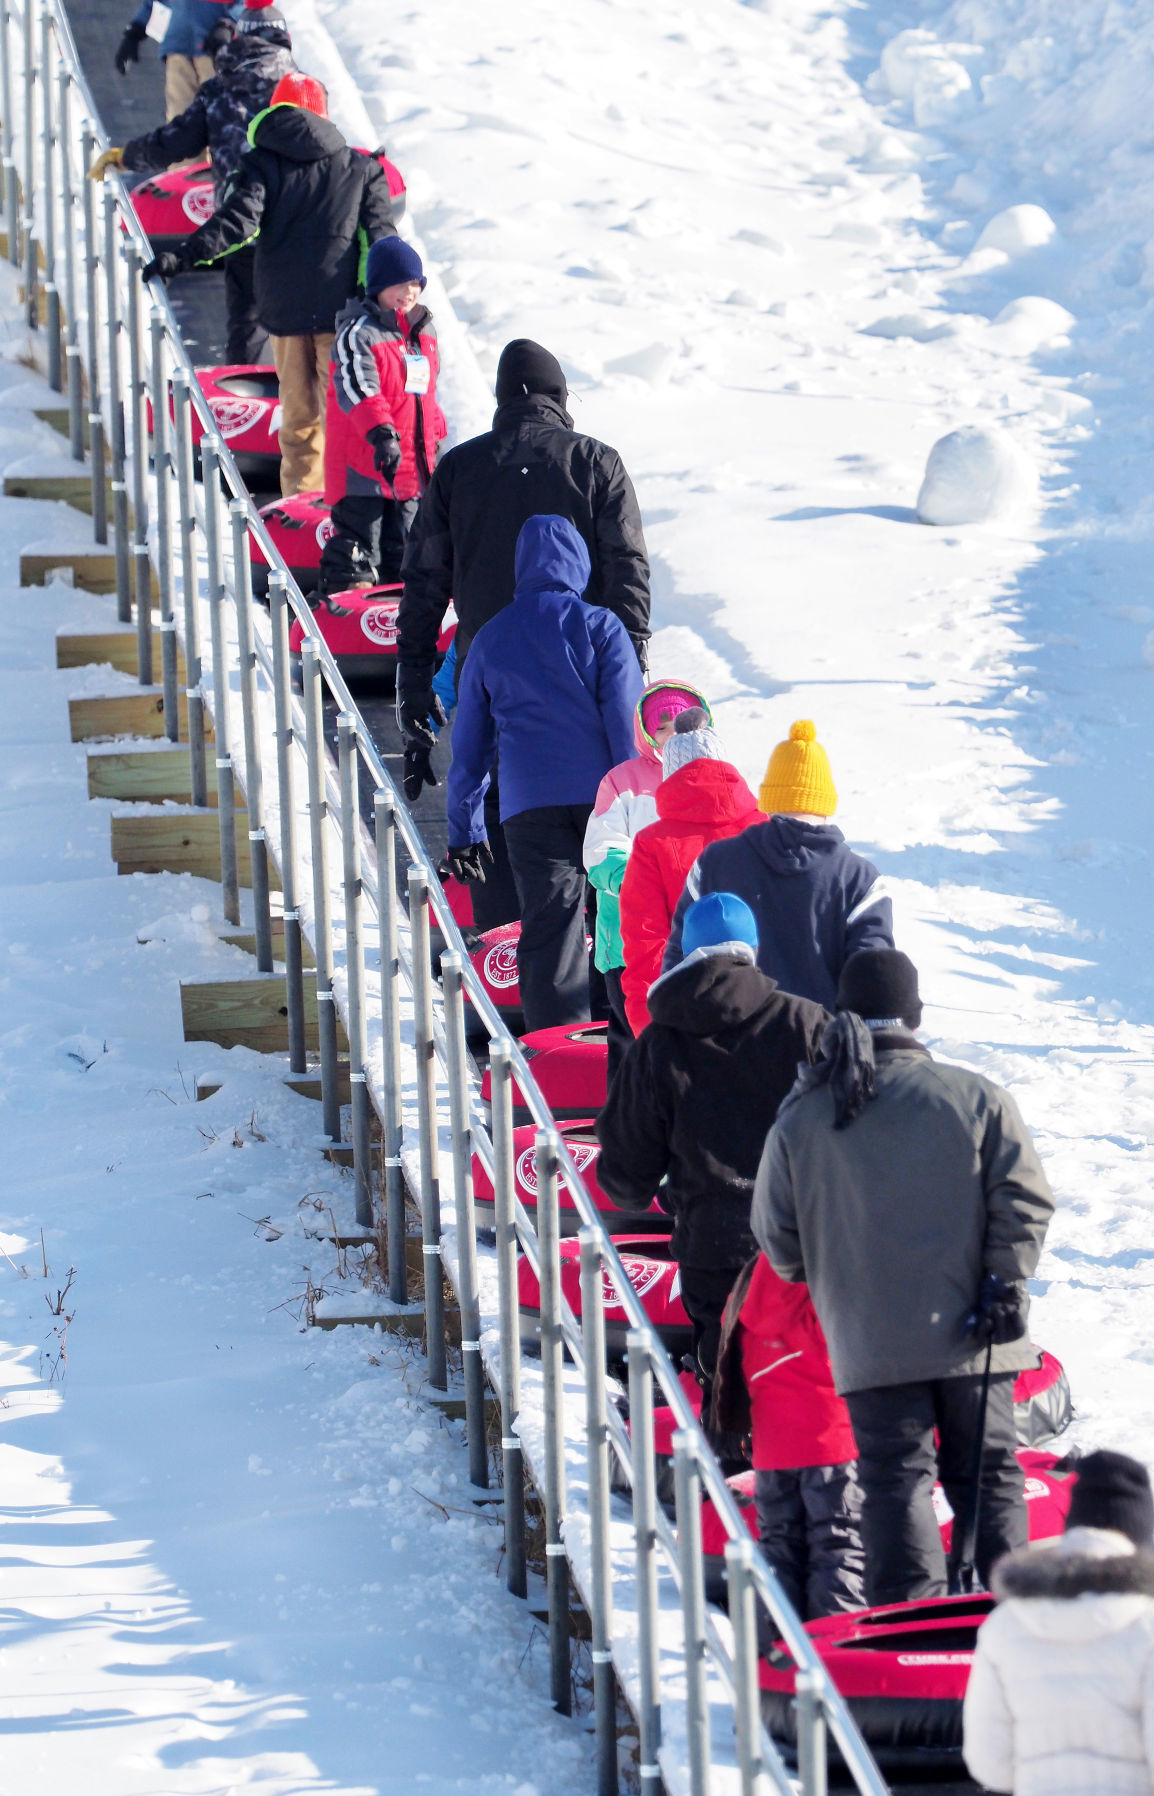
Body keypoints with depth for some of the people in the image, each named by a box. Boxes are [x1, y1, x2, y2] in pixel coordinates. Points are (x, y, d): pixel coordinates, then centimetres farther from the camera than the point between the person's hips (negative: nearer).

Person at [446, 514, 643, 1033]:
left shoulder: (490, 639, 13)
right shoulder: (598, 625, 3)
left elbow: (469, 746, 18)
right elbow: (627, 719, -5)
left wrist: (464, 830, 25)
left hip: (529, 805, 2)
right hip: (602, 794, -1)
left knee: (548, 931, -2)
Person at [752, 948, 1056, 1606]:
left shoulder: (801, 1119, -1)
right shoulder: (975, 1097, -4)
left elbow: (777, 1234, 6)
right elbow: (1025, 1200, -8)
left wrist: (815, 1278, 24)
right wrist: (1005, 1285, -2)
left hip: (873, 1344, 0)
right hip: (970, 1335, 0)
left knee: (897, 1478, 5)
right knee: (990, 1475, 10)